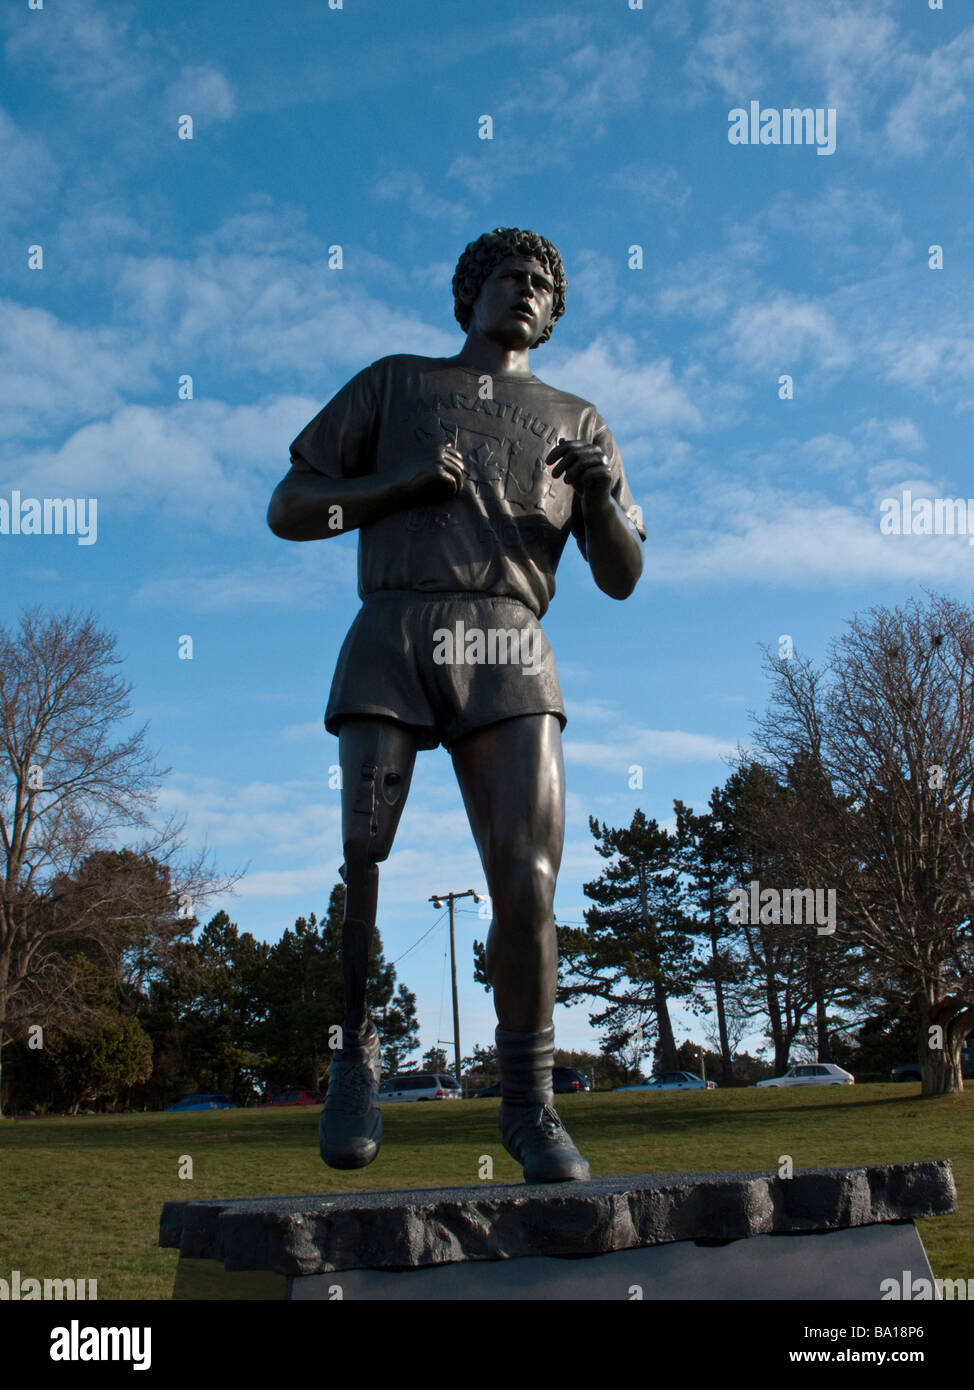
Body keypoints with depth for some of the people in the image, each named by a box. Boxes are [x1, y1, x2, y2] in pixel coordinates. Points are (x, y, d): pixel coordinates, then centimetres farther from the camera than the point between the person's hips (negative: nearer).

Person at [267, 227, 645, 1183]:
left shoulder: (574, 421, 26)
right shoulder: (393, 384, 23)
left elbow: (621, 577, 18)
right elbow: (287, 511, 15)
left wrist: (599, 495, -4)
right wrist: (401, 480, -1)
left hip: (507, 651, 1)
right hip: (391, 641, 0)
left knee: (527, 880, -12)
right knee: (364, 869, -7)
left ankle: (528, 1102, 2)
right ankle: (355, 1064, 16)